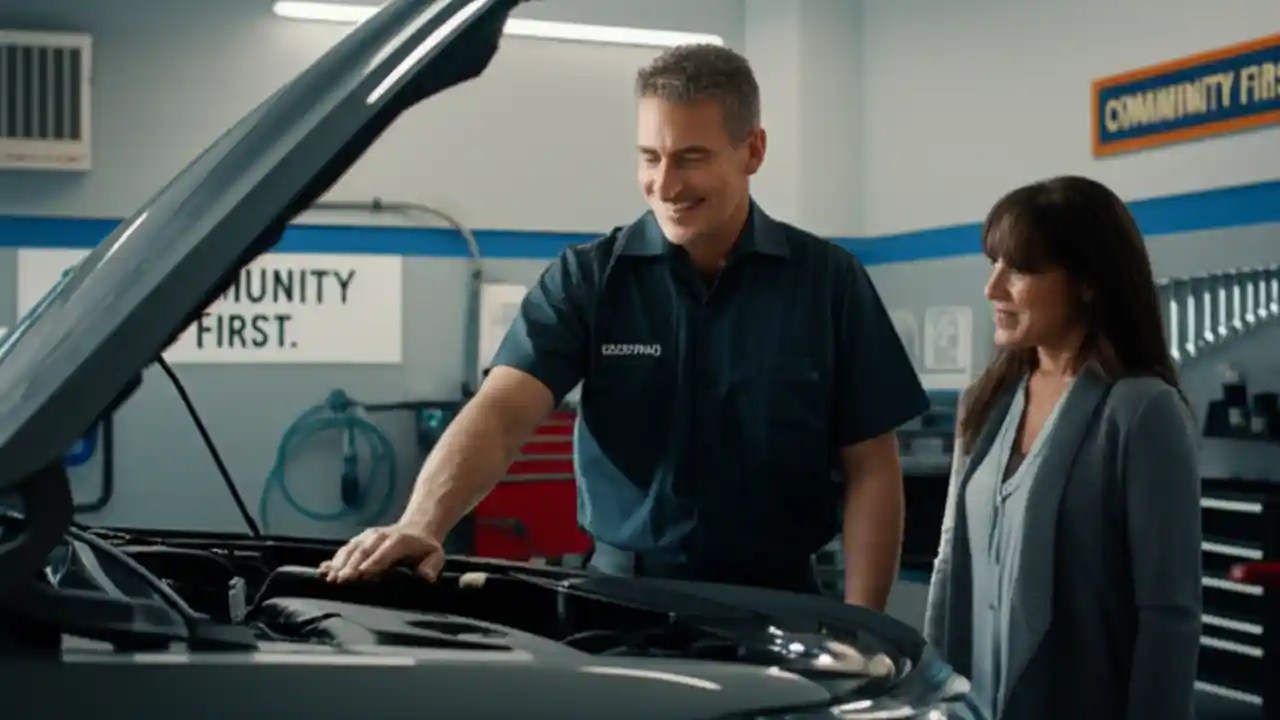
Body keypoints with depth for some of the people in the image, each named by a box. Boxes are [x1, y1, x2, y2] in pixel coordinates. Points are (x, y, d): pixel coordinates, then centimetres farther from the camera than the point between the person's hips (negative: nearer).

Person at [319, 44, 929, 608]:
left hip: (775, 604, 0)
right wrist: (420, 526, -36)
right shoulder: (585, 278, -5)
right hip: (621, 594, 0)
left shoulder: (829, 282, -4)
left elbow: (872, 470, -2)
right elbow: (502, 412, -18)